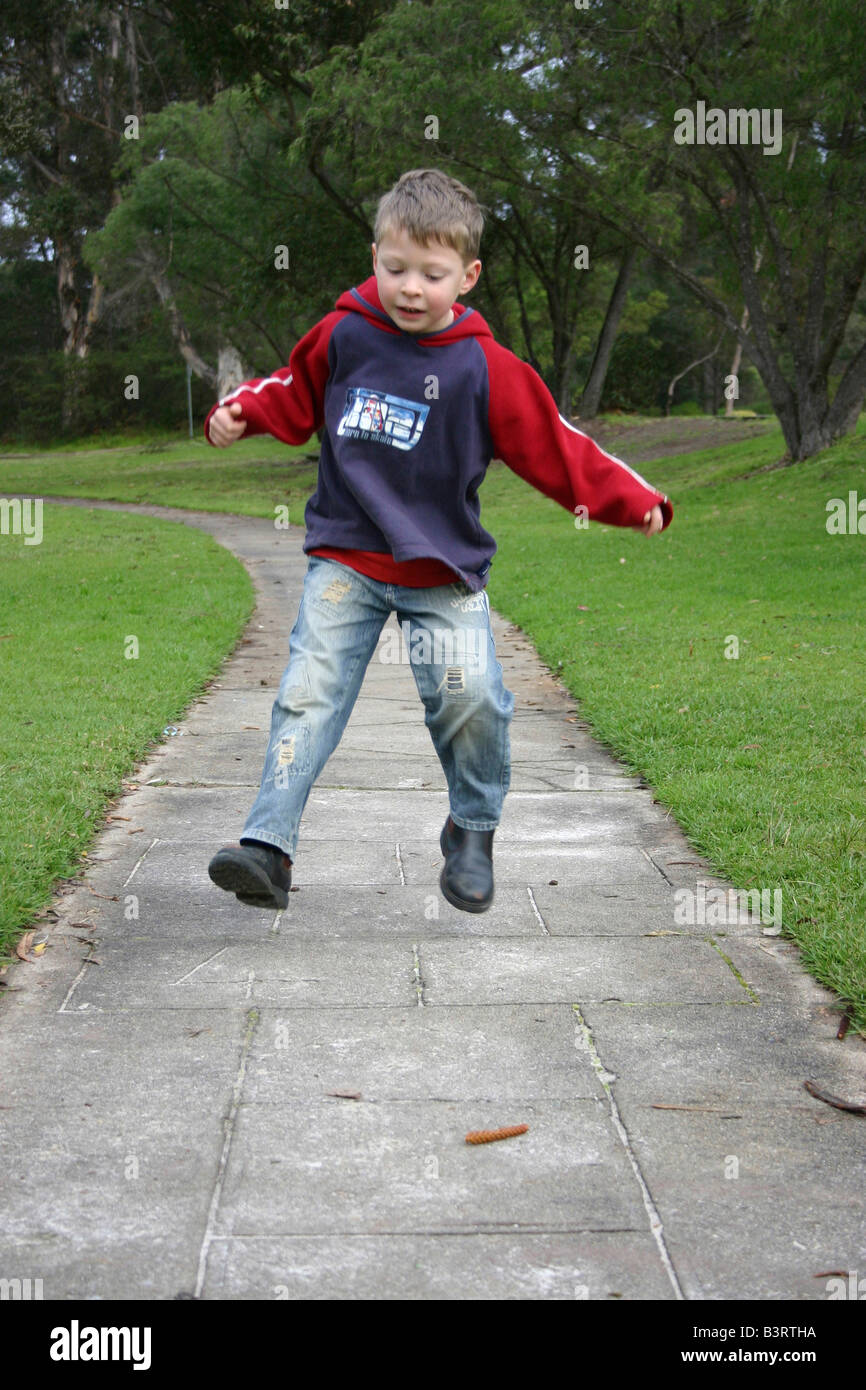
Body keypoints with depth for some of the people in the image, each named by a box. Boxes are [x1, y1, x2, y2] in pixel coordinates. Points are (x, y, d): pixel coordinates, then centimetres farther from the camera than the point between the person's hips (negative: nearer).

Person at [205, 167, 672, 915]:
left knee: (469, 693, -15)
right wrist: (242, 411, -1)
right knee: (309, 692, -6)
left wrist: (634, 500, -9)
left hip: (444, 569, -1)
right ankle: (268, 844, -4)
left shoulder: (485, 368, -7)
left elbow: (556, 446, -4)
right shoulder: (343, 335, -1)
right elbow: (296, 393, 17)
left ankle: (473, 832, 11)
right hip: (345, 556, 2)